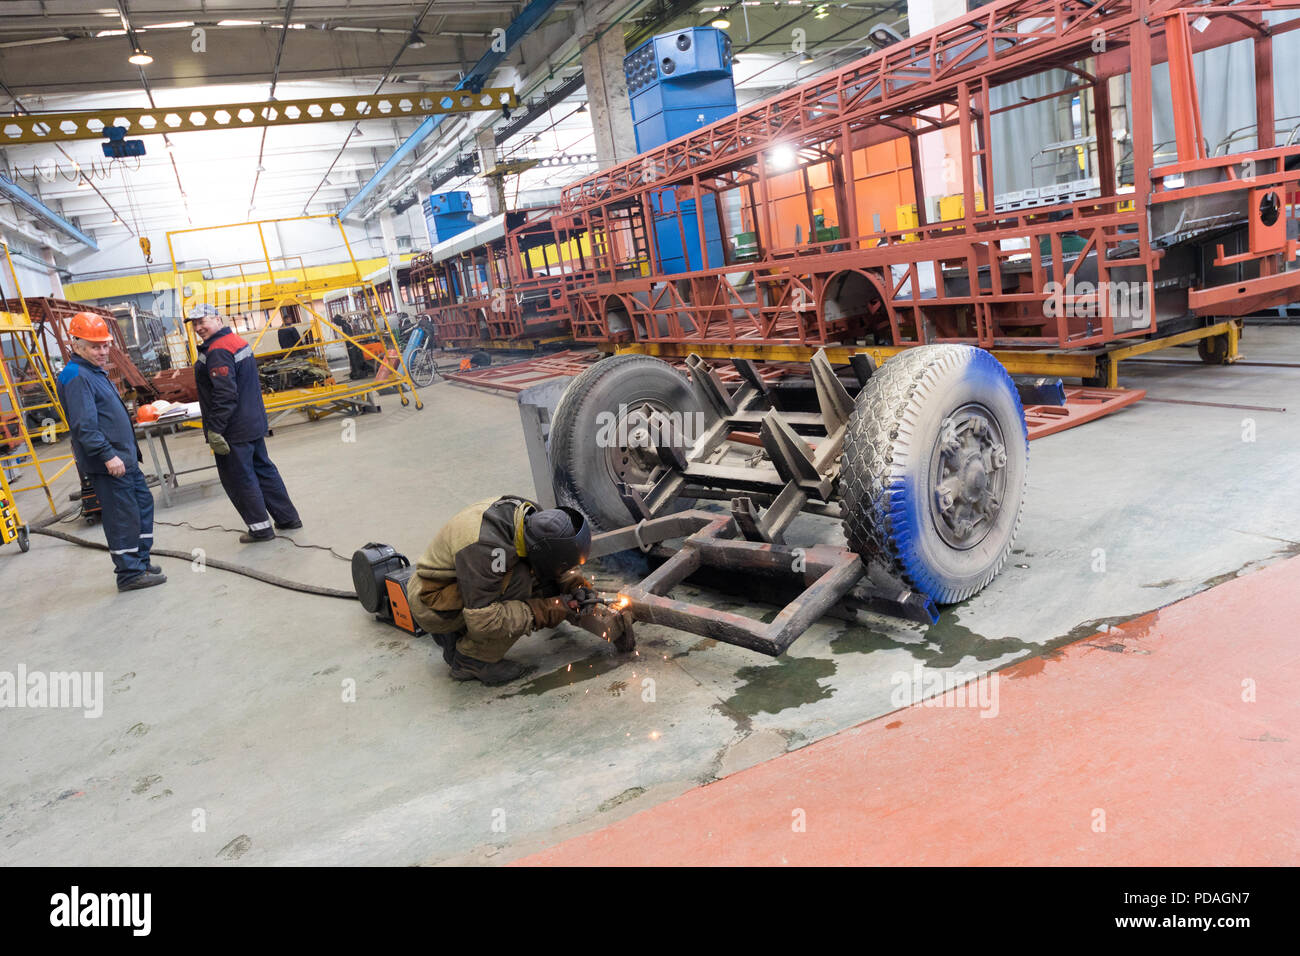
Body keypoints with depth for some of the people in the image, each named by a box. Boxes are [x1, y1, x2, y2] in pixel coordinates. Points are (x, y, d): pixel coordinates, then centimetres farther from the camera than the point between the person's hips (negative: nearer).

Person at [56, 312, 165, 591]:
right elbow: (84, 425, -24)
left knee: (143, 503, 17)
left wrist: (130, 451, 24)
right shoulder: (76, 377, -15)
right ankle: (130, 574, 4)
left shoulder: (96, 372, 17)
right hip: (106, 464, -10)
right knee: (123, 516, -5)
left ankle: (140, 561, 27)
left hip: (124, 458, 10)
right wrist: (108, 456, -28)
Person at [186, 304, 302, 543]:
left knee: (239, 479, 2)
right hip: (254, 424, 10)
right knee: (263, 469, 18)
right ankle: (288, 517, 25)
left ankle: (261, 528, 10)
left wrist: (214, 430, -23)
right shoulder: (239, 342, 12)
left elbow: (224, 395, -26)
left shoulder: (218, 351, -19)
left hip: (234, 431, -10)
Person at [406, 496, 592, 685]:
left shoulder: (530, 514, -12)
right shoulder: (485, 548, -36)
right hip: (431, 604, -8)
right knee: (518, 581, -26)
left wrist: (573, 580, -6)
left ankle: (454, 635, 8)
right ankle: (471, 660, -10)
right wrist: (544, 612, -28)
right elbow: (482, 621, -33)